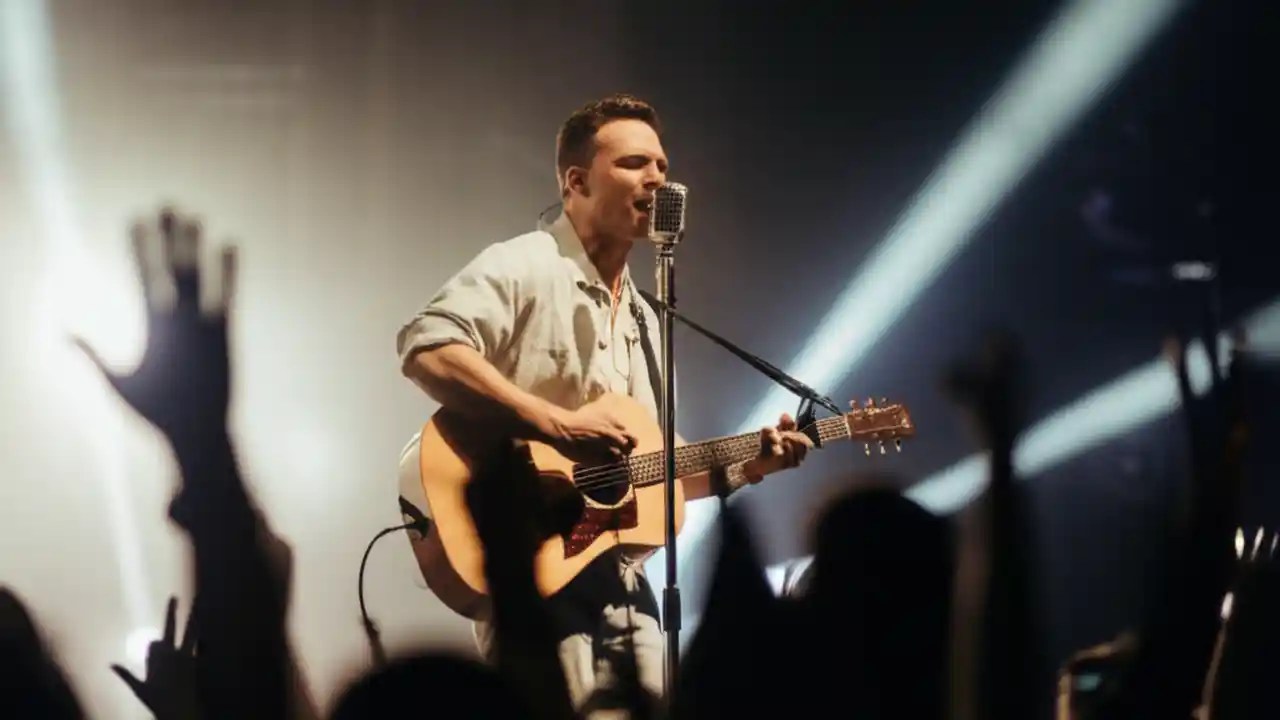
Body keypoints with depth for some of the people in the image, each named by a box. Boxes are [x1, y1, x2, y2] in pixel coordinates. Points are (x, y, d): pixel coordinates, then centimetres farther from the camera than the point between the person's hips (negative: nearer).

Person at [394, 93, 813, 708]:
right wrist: (557, 426, -26)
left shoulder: (642, 316, 20)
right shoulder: (524, 268, -7)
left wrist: (743, 468, 9)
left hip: (624, 584, 8)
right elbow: (424, 350, -24)